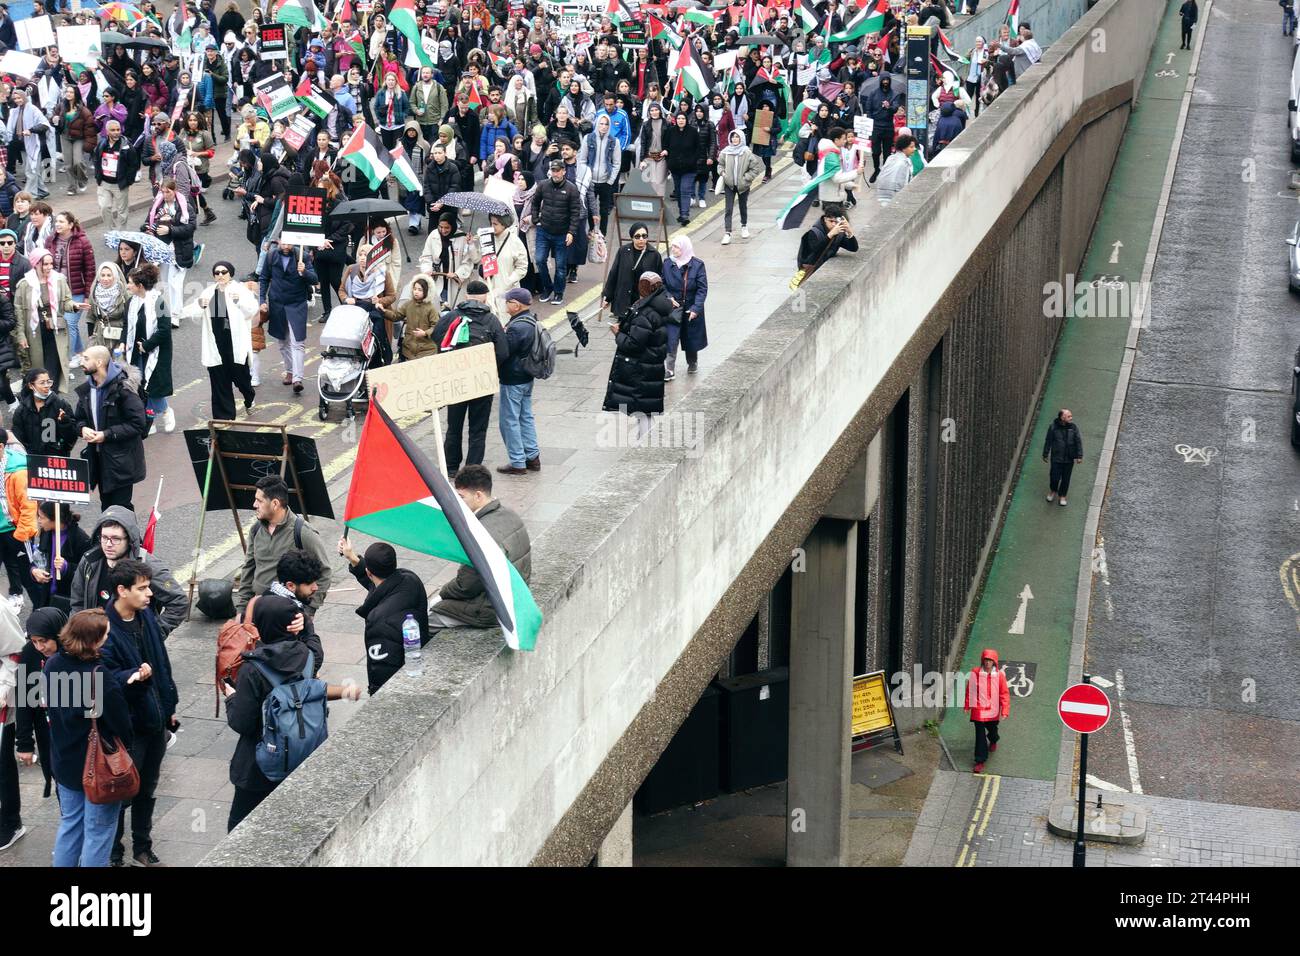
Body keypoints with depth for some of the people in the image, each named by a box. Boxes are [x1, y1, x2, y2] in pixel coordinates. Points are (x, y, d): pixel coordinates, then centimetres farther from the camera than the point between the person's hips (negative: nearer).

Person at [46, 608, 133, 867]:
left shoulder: (53, 665, -8)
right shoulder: (100, 676, -29)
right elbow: (120, 723, -17)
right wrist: (125, 753, 2)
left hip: (65, 761, 7)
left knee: (70, 824, 22)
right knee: (98, 831, 8)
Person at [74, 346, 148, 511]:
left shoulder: (122, 388, -16)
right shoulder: (86, 389, 7)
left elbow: (138, 423, -18)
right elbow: (80, 418, 20)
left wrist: (107, 434, -20)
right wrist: (83, 428, -5)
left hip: (121, 460, -7)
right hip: (99, 458, 7)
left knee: (121, 506, -5)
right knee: (106, 506, 14)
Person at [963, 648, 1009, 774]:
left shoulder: (1000, 675, -11)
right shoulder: (975, 673, -11)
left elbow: (1004, 693, -6)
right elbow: (969, 690, 1)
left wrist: (1005, 711, -10)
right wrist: (967, 706, 7)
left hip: (993, 710, 1)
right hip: (978, 709, -1)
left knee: (992, 730, 24)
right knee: (980, 735, -3)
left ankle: (993, 741, 60)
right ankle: (980, 761, 5)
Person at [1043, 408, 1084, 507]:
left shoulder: (1073, 427, -9)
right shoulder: (1053, 427, -13)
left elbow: (1078, 442, -1)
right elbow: (1048, 442, -3)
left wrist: (1079, 456, -2)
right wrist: (1045, 455, 3)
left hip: (1069, 458, 1)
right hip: (1056, 458, -1)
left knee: (1066, 478, 12)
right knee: (1054, 477, 5)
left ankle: (1062, 496, 33)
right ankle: (1053, 491, 37)